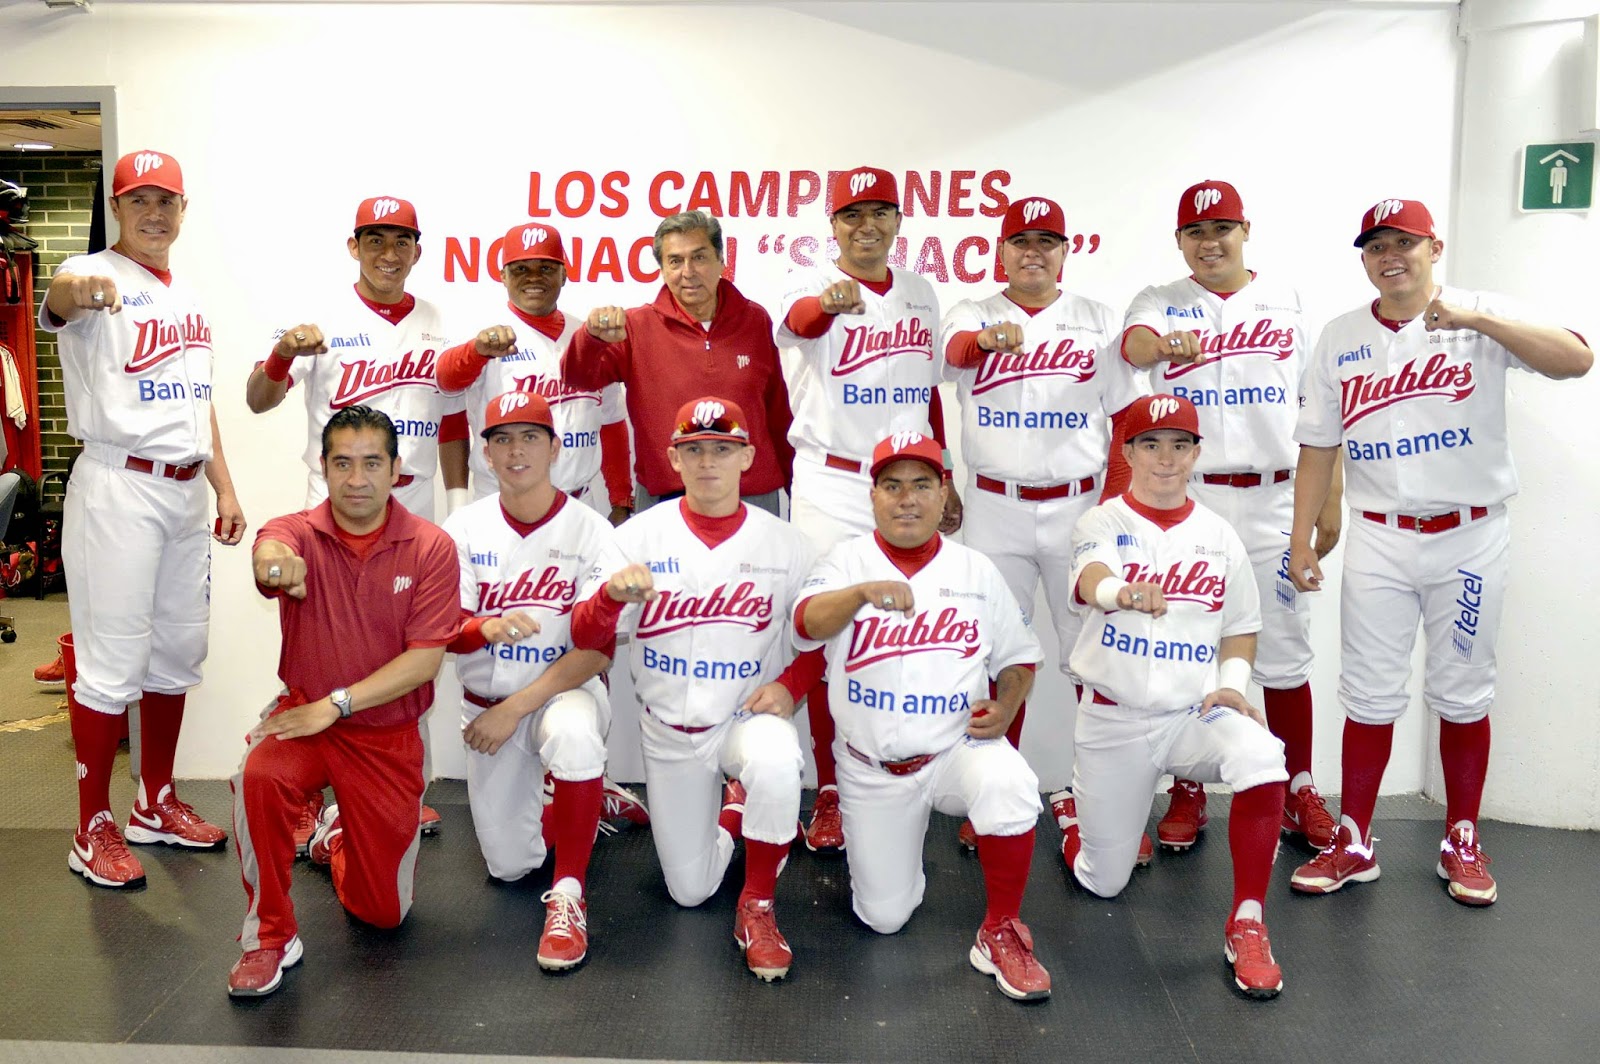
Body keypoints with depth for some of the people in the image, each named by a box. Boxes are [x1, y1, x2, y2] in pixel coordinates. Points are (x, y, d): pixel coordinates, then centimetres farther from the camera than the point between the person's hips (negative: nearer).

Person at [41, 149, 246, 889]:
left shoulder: (187, 295, 14)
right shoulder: (96, 275, -8)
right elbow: (58, 301, -34)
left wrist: (224, 488, 14)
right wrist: (77, 291, -58)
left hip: (186, 491, 8)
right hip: (118, 489, -8)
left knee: (179, 651, 14)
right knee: (112, 660, -2)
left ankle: (156, 805, 29)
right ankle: (93, 829, 11)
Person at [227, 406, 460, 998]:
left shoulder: (430, 548, -10)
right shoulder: (299, 532, -8)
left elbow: (425, 659, -15)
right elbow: (272, 548, -35)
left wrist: (334, 705, -22)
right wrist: (273, 562, -60)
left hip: (387, 734, 0)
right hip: (305, 713, 0)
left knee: (382, 910, 4)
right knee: (258, 777, -35)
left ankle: (339, 835, 41)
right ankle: (270, 936, -12)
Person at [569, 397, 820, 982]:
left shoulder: (784, 543, -5)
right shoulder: (641, 535, -6)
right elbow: (585, 638, -11)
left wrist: (790, 684, -14)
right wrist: (611, 593, -32)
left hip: (749, 715, -1)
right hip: (669, 730, 2)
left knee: (775, 764, -37)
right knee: (690, 890, 7)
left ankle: (758, 906, -12)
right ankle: (732, 808, 39)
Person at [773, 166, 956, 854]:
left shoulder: (920, 294, 13)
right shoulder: (813, 285, -3)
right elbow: (798, 319, -29)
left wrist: (943, 480, 16)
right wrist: (829, 300, -52)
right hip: (831, 483, -4)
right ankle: (829, 792, 10)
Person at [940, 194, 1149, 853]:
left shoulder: (1098, 322, 8)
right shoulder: (970, 316, 6)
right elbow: (956, 349, -19)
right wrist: (989, 338, -42)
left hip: (1080, 504, 0)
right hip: (994, 507, 0)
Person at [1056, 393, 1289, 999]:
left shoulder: (1220, 536, 6)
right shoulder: (1101, 523, -4)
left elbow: (1240, 628, 14)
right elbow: (1090, 581, -28)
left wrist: (1232, 681, -6)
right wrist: (1125, 594, -52)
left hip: (1196, 714, 2)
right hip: (1113, 718, -2)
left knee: (1260, 756, -33)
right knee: (1102, 882, 5)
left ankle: (1247, 926, -18)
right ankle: (1075, 805, 40)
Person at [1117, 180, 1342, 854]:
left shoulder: (1289, 301, 8)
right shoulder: (1162, 302, 5)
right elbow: (1133, 343, -20)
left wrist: (1330, 500, 6)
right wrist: (1163, 345, -44)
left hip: (1275, 501, 1)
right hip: (1186, 501, -1)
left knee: (1285, 652, 6)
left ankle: (1300, 790, 22)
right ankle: (1187, 792, 19)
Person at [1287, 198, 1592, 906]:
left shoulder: (1482, 317, -3)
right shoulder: (1339, 338, 5)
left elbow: (1577, 361, -19)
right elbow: (1318, 444, 5)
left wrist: (1476, 319, -29)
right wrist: (1300, 540, 1)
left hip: (1470, 537, -1)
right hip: (1378, 539, 2)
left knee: (1463, 694, 8)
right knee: (1369, 695, 5)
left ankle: (1463, 843, 24)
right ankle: (1354, 844, 15)